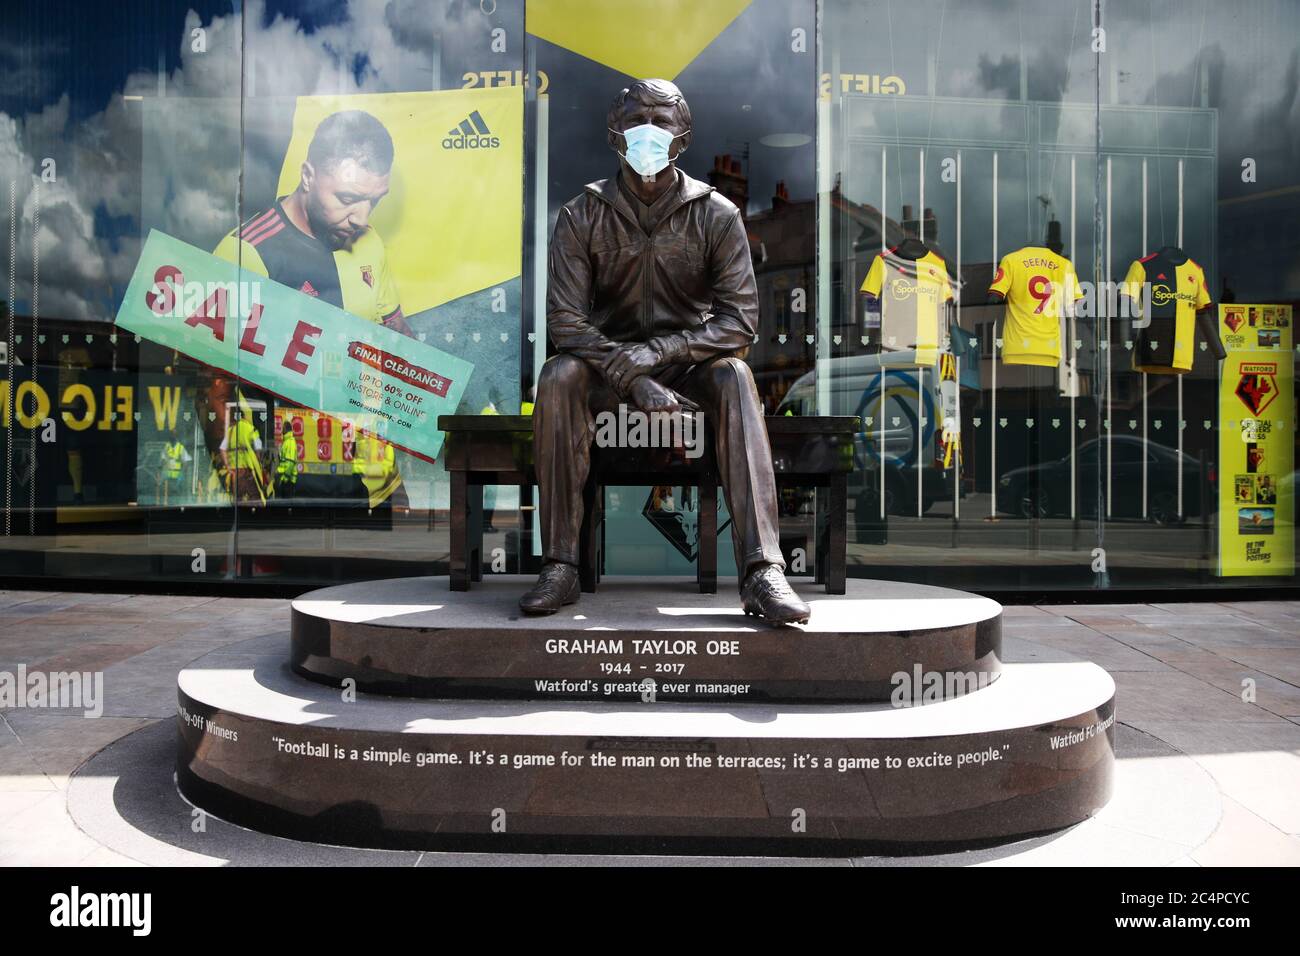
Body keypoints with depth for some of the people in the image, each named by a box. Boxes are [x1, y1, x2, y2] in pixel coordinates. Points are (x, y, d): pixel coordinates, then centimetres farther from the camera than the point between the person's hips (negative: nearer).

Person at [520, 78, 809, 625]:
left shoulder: (716, 215, -5)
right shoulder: (582, 216, -3)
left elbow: (739, 321, -12)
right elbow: (565, 321, -11)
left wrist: (655, 352, -24)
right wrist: (630, 376, -25)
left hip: (688, 361, 0)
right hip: (606, 362, 1)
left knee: (734, 376, -33)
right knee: (558, 378, -31)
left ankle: (761, 570, -40)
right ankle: (559, 567, -29)